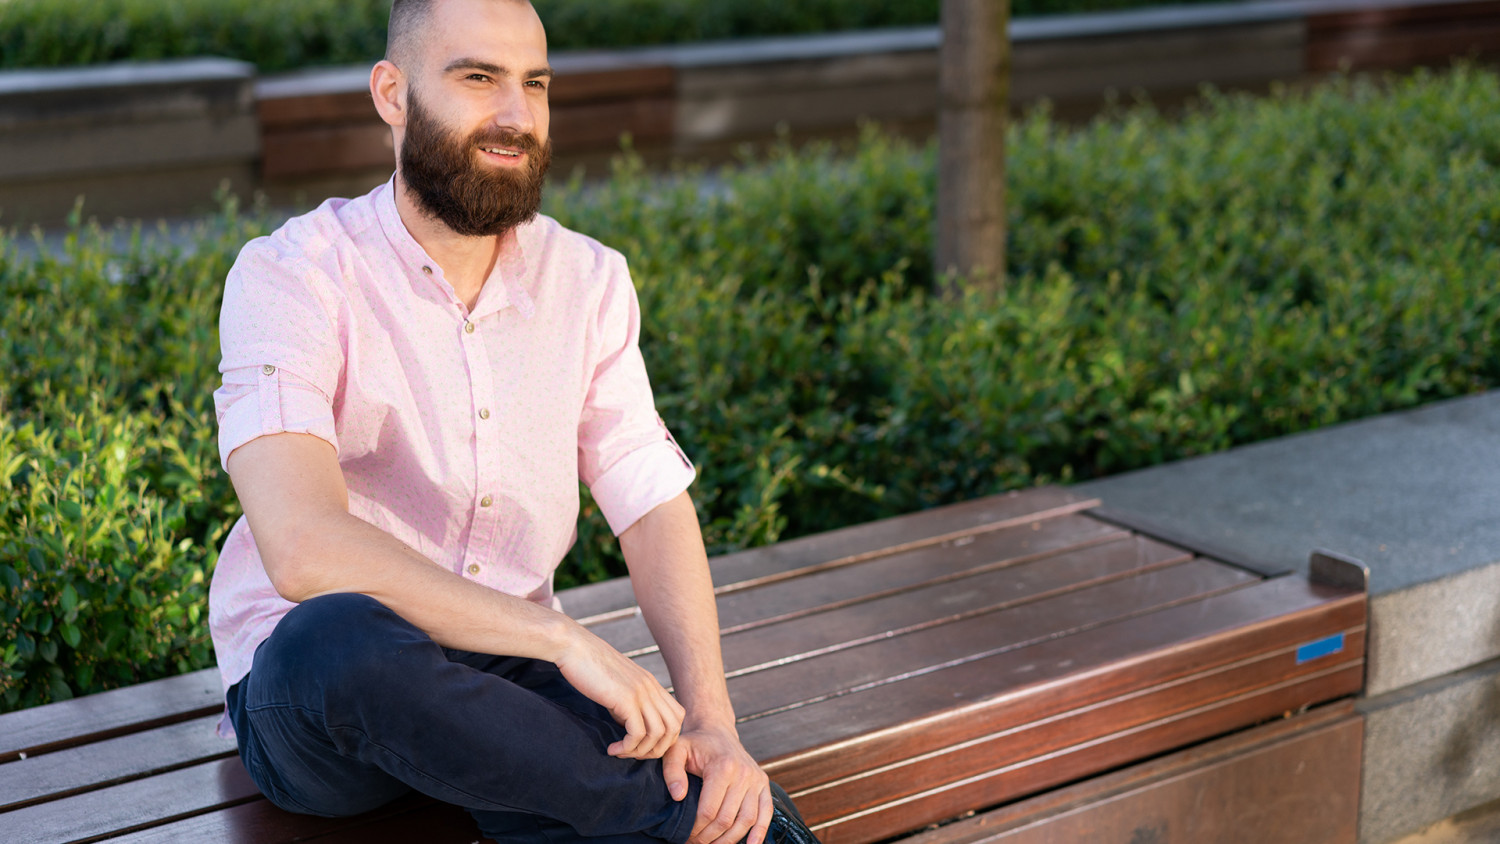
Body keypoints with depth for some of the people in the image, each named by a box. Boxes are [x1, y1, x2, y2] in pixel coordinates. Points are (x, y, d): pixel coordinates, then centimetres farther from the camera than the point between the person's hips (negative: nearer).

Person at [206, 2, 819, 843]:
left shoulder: (590, 279, 4)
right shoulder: (292, 276, -14)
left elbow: (655, 508, -1)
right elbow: (304, 549, -29)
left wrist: (711, 717, -17)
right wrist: (560, 636, -31)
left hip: (505, 675, 2)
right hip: (308, 702, -1)